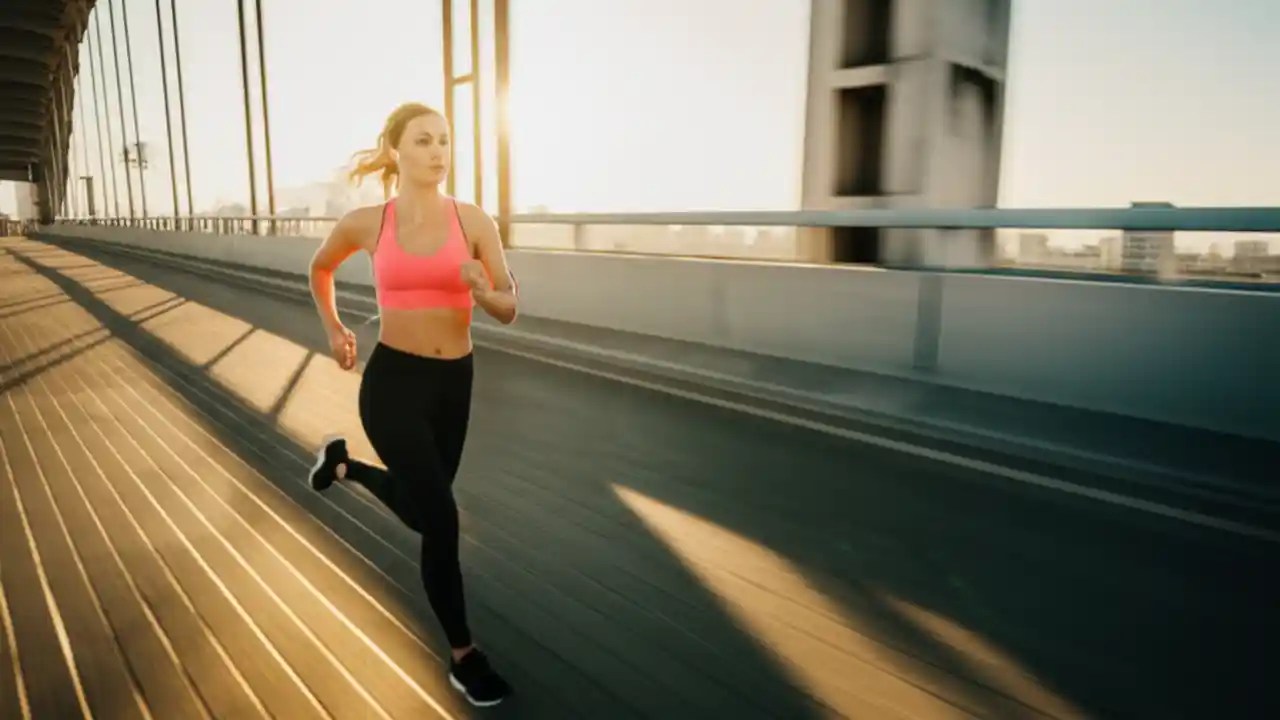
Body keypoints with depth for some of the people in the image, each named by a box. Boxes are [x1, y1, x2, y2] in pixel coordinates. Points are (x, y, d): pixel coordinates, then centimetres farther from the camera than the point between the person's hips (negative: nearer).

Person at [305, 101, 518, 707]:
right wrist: (333, 330, 18)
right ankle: (464, 656, 11)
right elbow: (320, 269, 17)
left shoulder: (473, 221, -5)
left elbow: (508, 310, -4)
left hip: (453, 381, 3)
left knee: (419, 510, 21)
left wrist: (482, 291, -24)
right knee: (441, 518, -10)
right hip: (392, 379, -3)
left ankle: (342, 463, 52)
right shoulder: (366, 224, -5)